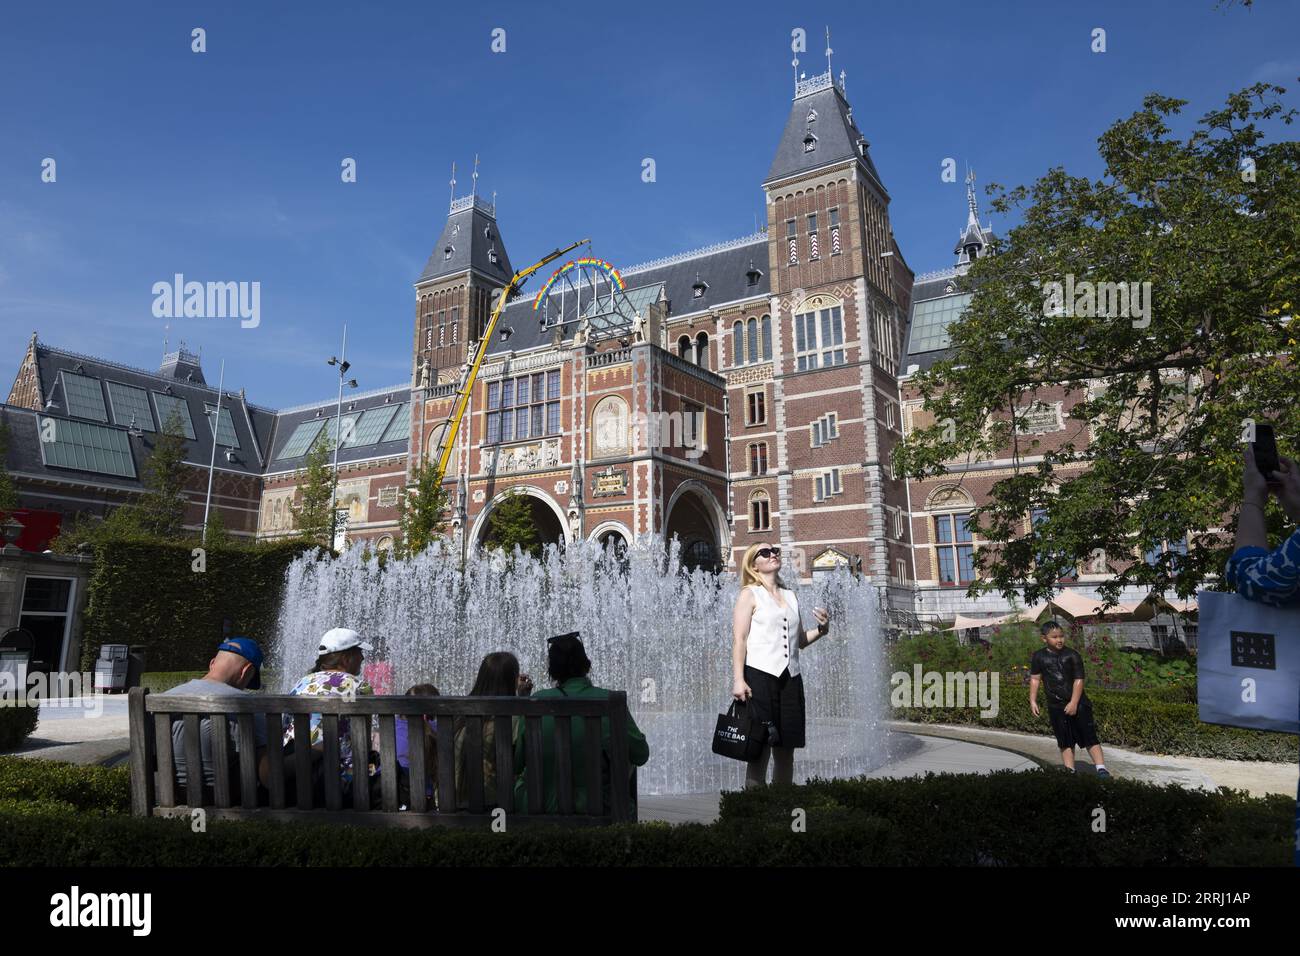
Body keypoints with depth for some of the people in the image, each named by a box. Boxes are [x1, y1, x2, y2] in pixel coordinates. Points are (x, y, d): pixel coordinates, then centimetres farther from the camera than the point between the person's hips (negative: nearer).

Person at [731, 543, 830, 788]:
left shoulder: (790, 596, 19)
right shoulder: (749, 594, 2)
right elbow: (739, 640, -5)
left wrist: (821, 630, 4)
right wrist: (738, 680, -15)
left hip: (790, 677, 6)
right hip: (759, 675, -5)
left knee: (786, 749, 7)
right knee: (760, 749, -5)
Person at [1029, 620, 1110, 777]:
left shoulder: (1072, 655, -7)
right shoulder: (1039, 656, 1)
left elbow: (1078, 680, -8)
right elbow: (1035, 678, 7)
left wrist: (1074, 703, -15)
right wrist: (1033, 701, 2)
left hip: (1077, 703, -2)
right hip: (1055, 706, 2)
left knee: (1089, 737, -3)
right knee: (1065, 742, 9)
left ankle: (1101, 769, 1)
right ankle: (1070, 771, 13)